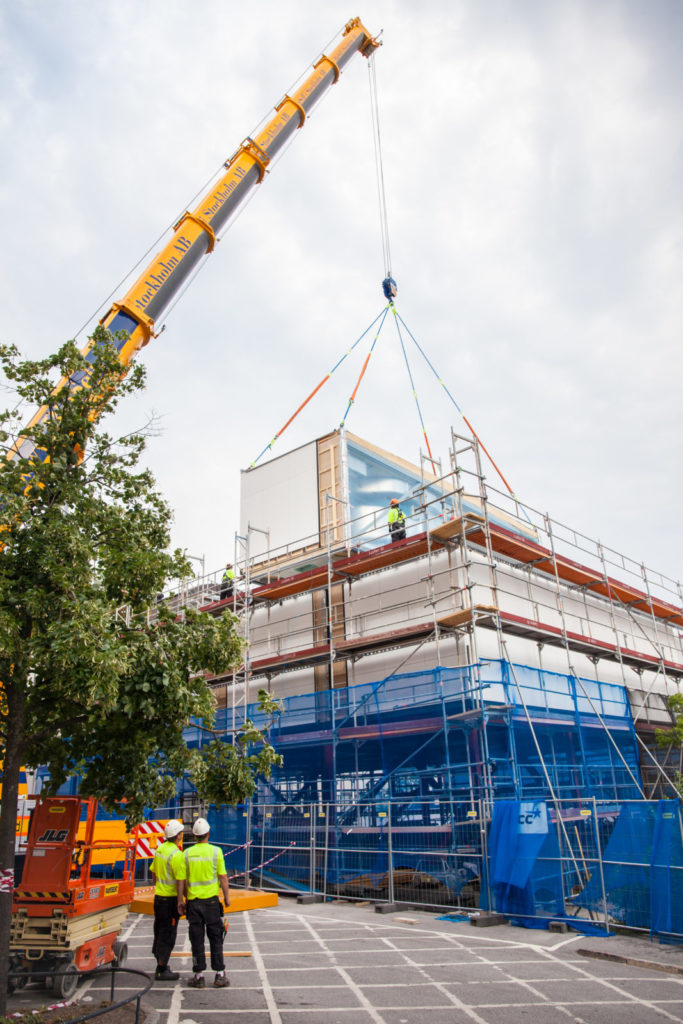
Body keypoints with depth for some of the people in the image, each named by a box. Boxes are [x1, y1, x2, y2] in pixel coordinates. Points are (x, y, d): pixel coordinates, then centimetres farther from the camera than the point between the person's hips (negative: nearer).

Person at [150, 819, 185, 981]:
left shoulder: (160, 849, 4)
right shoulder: (176, 855, -22)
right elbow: (180, 881, -22)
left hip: (159, 895, 8)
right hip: (170, 898, -8)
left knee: (160, 930, 19)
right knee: (168, 934, 2)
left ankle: (161, 963, 33)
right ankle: (161, 970, 8)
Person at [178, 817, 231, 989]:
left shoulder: (187, 853, -1)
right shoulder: (215, 851, -7)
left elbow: (183, 879, 2)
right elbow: (223, 877, -5)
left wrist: (182, 899, 12)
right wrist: (227, 897, 5)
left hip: (193, 901, 2)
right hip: (211, 900, -1)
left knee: (197, 939, 9)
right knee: (215, 938, 8)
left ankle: (198, 976, 13)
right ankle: (220, 975, 10)